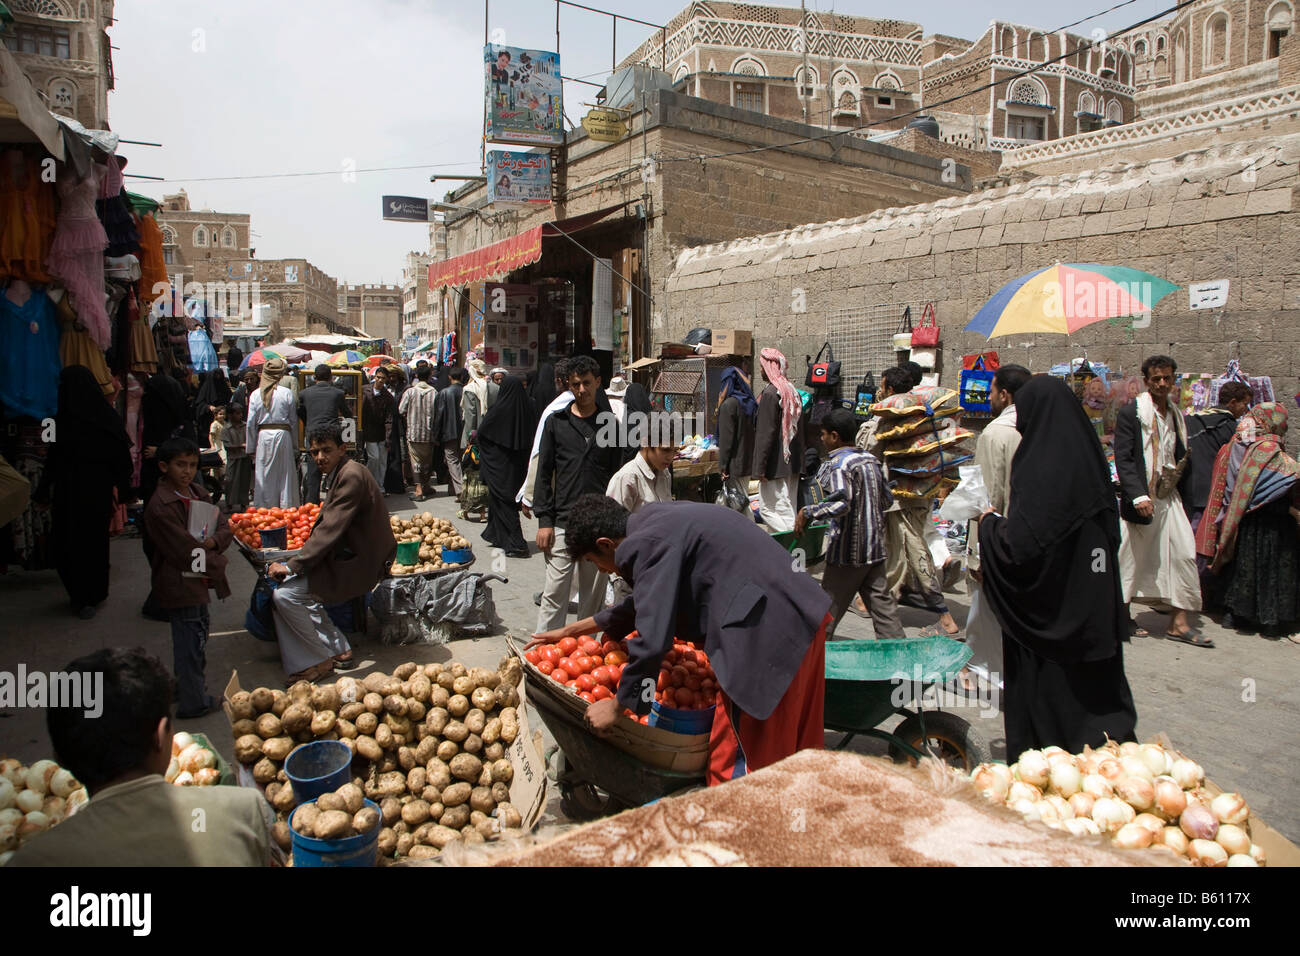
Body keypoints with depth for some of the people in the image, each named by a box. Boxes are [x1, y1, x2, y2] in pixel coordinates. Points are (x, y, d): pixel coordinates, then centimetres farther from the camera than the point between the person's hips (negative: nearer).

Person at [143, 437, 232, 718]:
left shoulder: (198, 493, 6)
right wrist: (217, 563, -11)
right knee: (190, 641, 0)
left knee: (200, 629, 22)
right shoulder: (160, 507, -20)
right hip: (179, 585, -9)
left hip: (198, 579, 9)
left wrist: (213, 541, -17)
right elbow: (186, 552, -22)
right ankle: (194, 702, 14)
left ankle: (189, 687, 41)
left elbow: (225, 526, 5)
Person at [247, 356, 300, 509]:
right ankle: (285, 507, 4)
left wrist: (251, 448, 10)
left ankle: (263, 509, 9)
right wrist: (295, 445, 8)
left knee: (263, 476, 6)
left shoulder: (256, 394, 1)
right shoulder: (287, 393, -4)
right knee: (284, 475, 3)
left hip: (263, 436, 1)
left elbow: (251, 423, 3)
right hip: (283, 434, -1)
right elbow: (292, 421, 0)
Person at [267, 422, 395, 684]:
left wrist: (292, 566, -19)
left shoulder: (351, 476, -20)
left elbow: (330, 530, -24)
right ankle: (338, 649, 12)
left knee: (285, 594, -14)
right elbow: (327, 527, 15)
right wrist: (293, 564, 5)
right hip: (346, 556, 10)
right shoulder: (337, 474, 12)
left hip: (358, 564, -10)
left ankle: (322, 660, 2)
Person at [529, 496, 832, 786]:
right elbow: (644, 604, 30)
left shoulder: (648, 544, -14)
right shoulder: (654, 519, 17)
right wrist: (570, 631, 36)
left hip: (766, 632, -10)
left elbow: (652, 640, -19)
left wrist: (617, 706, -3)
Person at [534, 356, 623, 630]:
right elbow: (544, 474, 4)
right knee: (555, 595, -2)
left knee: (593, 595, 9)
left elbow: (617, 475, 10)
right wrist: (544, 520, -3)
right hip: (562, 524, -1)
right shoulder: (556, 423, 5)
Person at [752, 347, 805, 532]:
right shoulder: (792, 390, 12)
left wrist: (760, 467, -16)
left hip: (776, 464, -9)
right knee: (789, 508, 14)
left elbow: (766, 433, -18)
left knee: (767, 507, -4)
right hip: (792, 462, 9)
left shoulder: (770, 394, -15)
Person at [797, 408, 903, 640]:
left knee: (829, 610, 5)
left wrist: (808, 512, -20)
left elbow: (841, 503, -29)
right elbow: (887, 500, 15)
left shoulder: (837, 465, -15)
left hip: (847, 552, -7)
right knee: (882, 605, 10)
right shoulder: (872, 460, 9)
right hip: (875, 549, 7)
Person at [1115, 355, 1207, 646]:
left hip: (1168, 497, 6)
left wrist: (1178, 472, 8)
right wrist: (1138, 496, -21)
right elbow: (1123, 459, -13)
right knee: (1132, 557, 3)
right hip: (1140, 498, -6)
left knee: (1184, 553, -2)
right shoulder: (1130, 413, -6)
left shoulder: (1175, 414, 13)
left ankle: (1178, 623, 5)